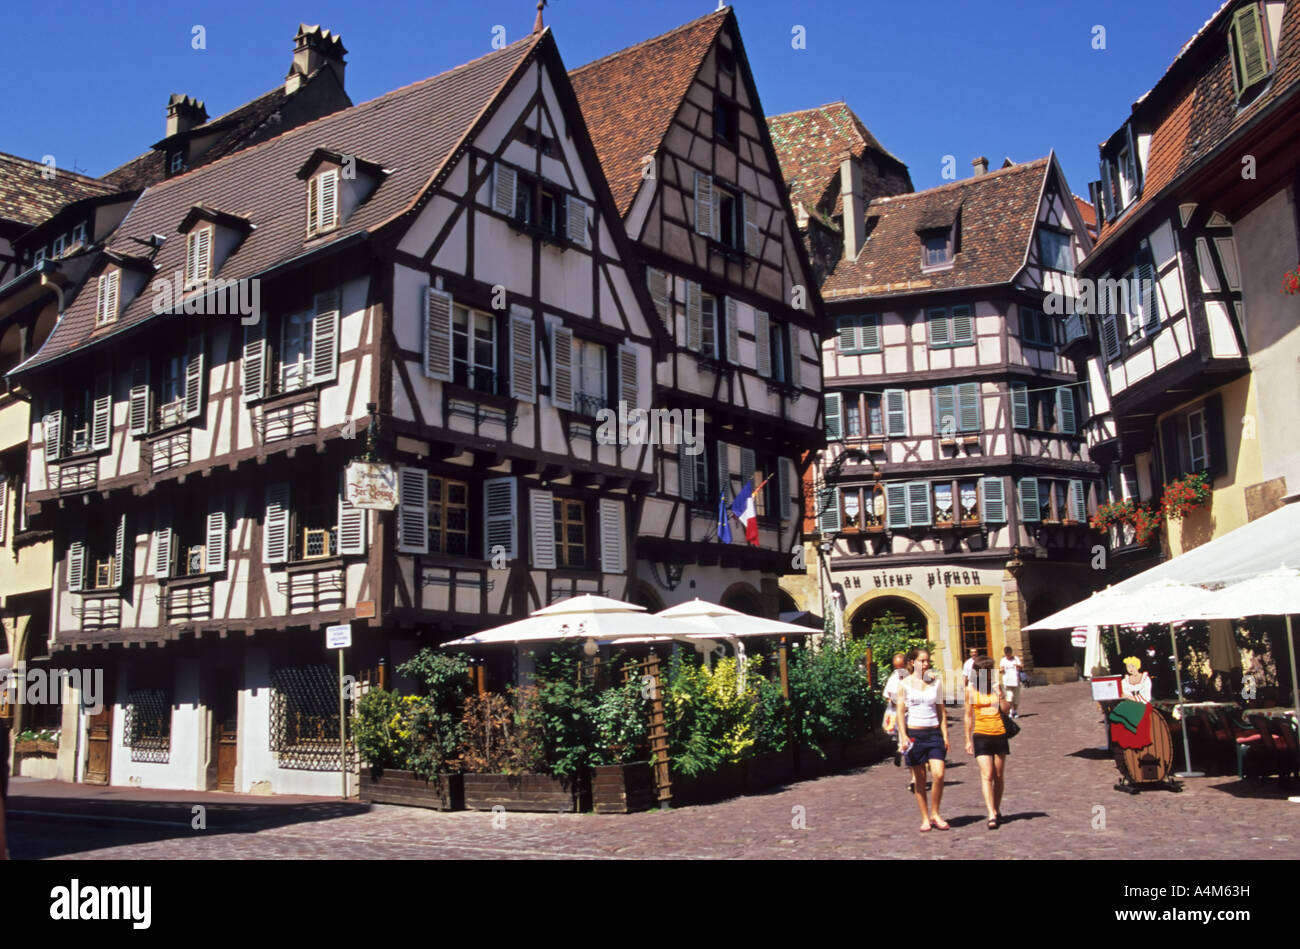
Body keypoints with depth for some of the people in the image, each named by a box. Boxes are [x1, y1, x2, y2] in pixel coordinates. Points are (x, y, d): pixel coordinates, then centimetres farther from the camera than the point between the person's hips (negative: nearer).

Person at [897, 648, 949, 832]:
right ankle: (925, 818, 15)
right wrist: (903, 736, -11)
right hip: (914, 733, -2)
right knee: (919, 779, 3)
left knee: (939, 774, -10)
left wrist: (945, 735, 6)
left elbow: (941, 711, 12)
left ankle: (935, 814, 8)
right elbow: (900, 711, -2)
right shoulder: (905, 684, -1)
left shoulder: (936, 683, 8)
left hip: (934, 733, 2)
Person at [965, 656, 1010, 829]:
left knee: (998, 776, 9)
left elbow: (1006, 708, 0)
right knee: (987, 775, -12)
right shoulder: (971, 689, 2)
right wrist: (968, 740, 6)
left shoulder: (996, 687, 7)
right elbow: (968, 716, 7)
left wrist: (1000, 694, -15)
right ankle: (992, 815, -16)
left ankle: (997, 810, 23)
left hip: (999, 734, 2)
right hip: (981, 735, -2)